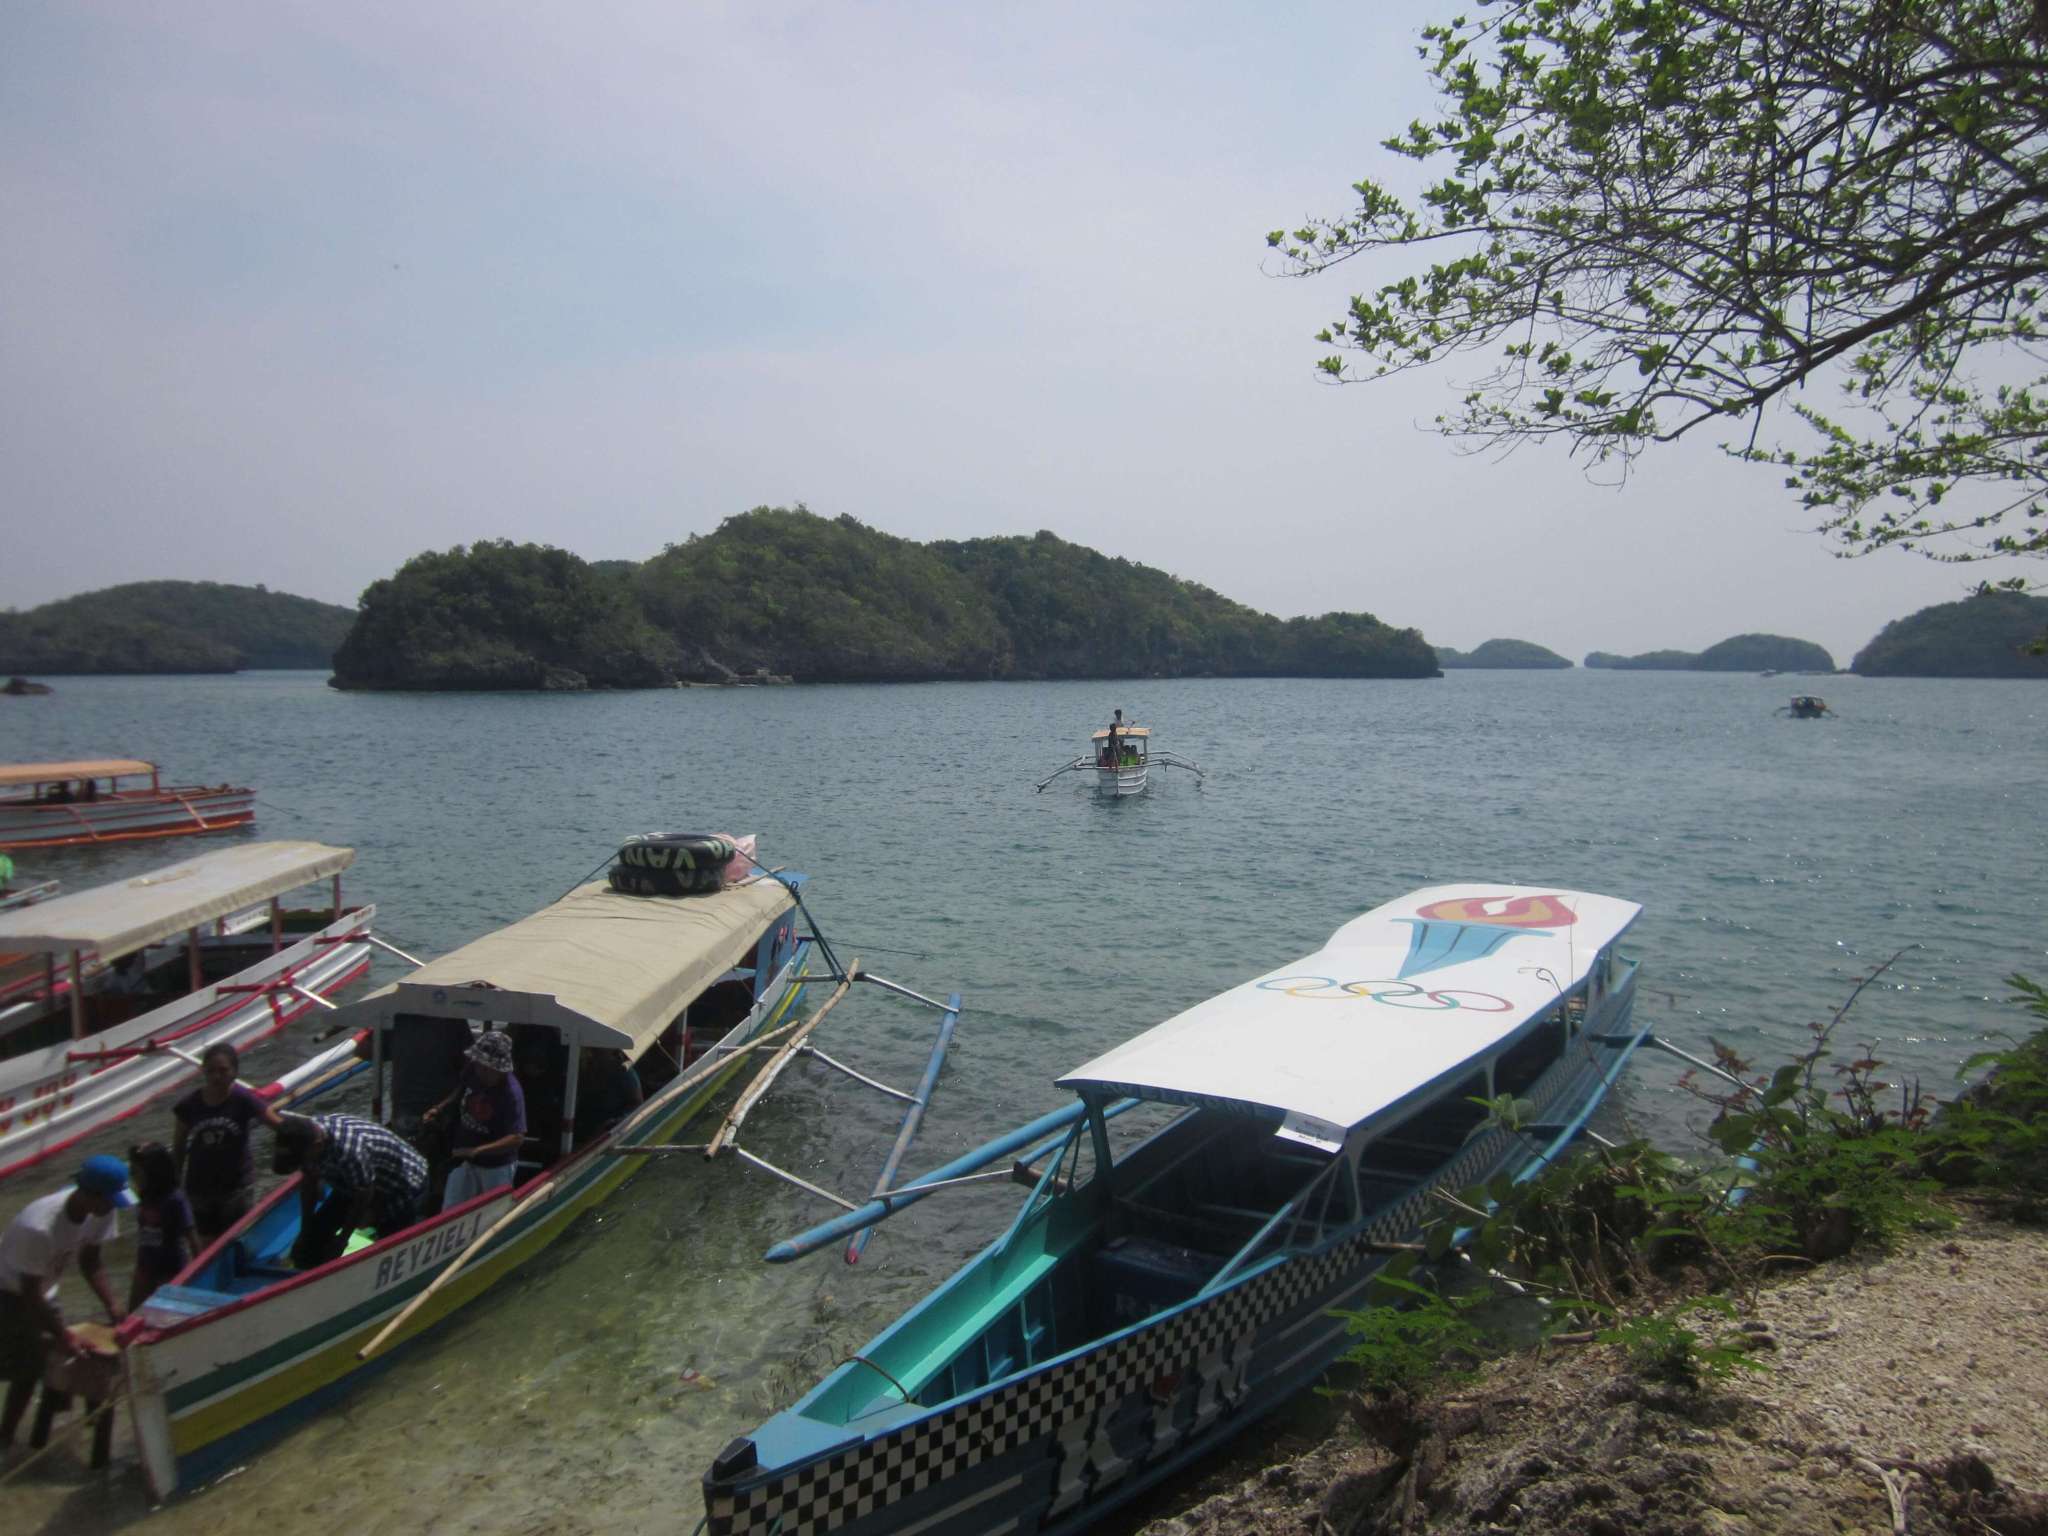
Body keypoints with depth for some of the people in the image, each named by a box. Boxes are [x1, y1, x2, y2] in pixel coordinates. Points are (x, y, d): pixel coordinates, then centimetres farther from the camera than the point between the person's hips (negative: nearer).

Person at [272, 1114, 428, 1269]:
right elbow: (308, 1184, -5)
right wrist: (305, 1232, 2)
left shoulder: (350, 1153, -44)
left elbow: (363, 1200, -26)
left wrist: (342, 1239, -11)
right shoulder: (307, 1134, -23)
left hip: (400, 1190, -7)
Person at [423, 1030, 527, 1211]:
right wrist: (439, 1109, -7)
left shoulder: (511, 1092, -32)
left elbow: (517, 1138, -34)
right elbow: (458, 1094, 10)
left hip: (496, 1166, -5)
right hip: (465, 1159, 5)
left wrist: (477, 1150, -40)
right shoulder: (472, 1072, -15)